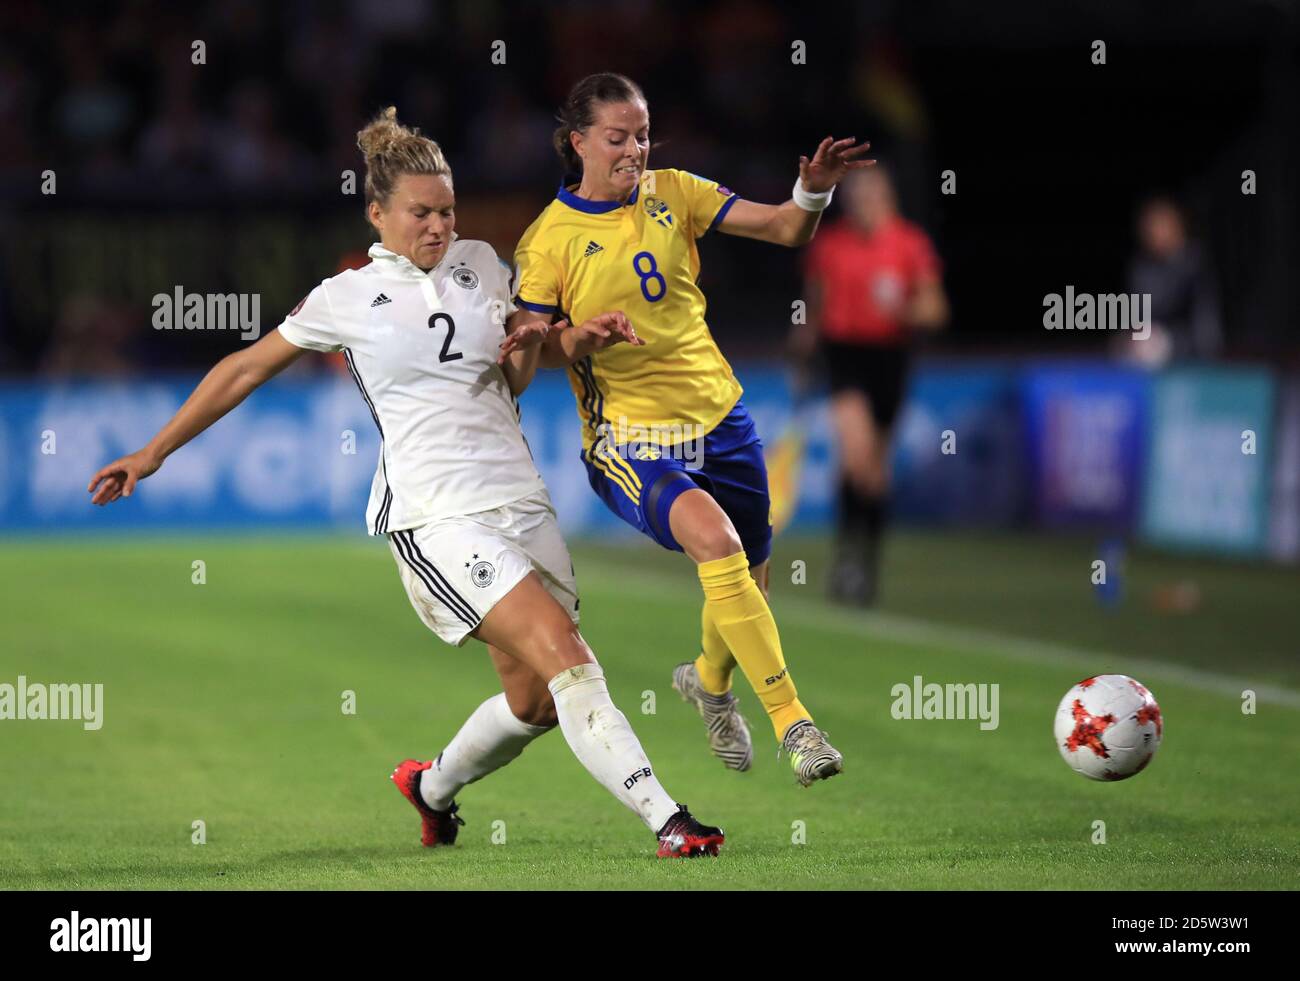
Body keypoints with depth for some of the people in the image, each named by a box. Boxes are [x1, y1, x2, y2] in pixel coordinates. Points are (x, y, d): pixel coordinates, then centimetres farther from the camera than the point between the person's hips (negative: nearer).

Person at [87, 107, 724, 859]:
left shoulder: (480, 264, 12)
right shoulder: (346, 299, 1)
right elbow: (245, 370, 12)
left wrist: (530, 345, 1)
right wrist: (153, 454, 14)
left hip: (520, 498, 6)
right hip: (434, 514, -6)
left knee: (537, 701, 4)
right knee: (559, 647, -23)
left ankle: (433, 787, 34)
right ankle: (665, 819, -27)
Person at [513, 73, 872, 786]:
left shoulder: (671, 194, 3)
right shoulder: (550, 238, -6)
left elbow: (785, 230, 0)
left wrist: (812, 192, -21)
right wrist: (577, 343, -23)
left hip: (717, 417, 5)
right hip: (630, 439, -5)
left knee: (745, 578, 14)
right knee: (714, 535, -32)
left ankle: (709, 680, 51)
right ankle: (792, 724, -32)